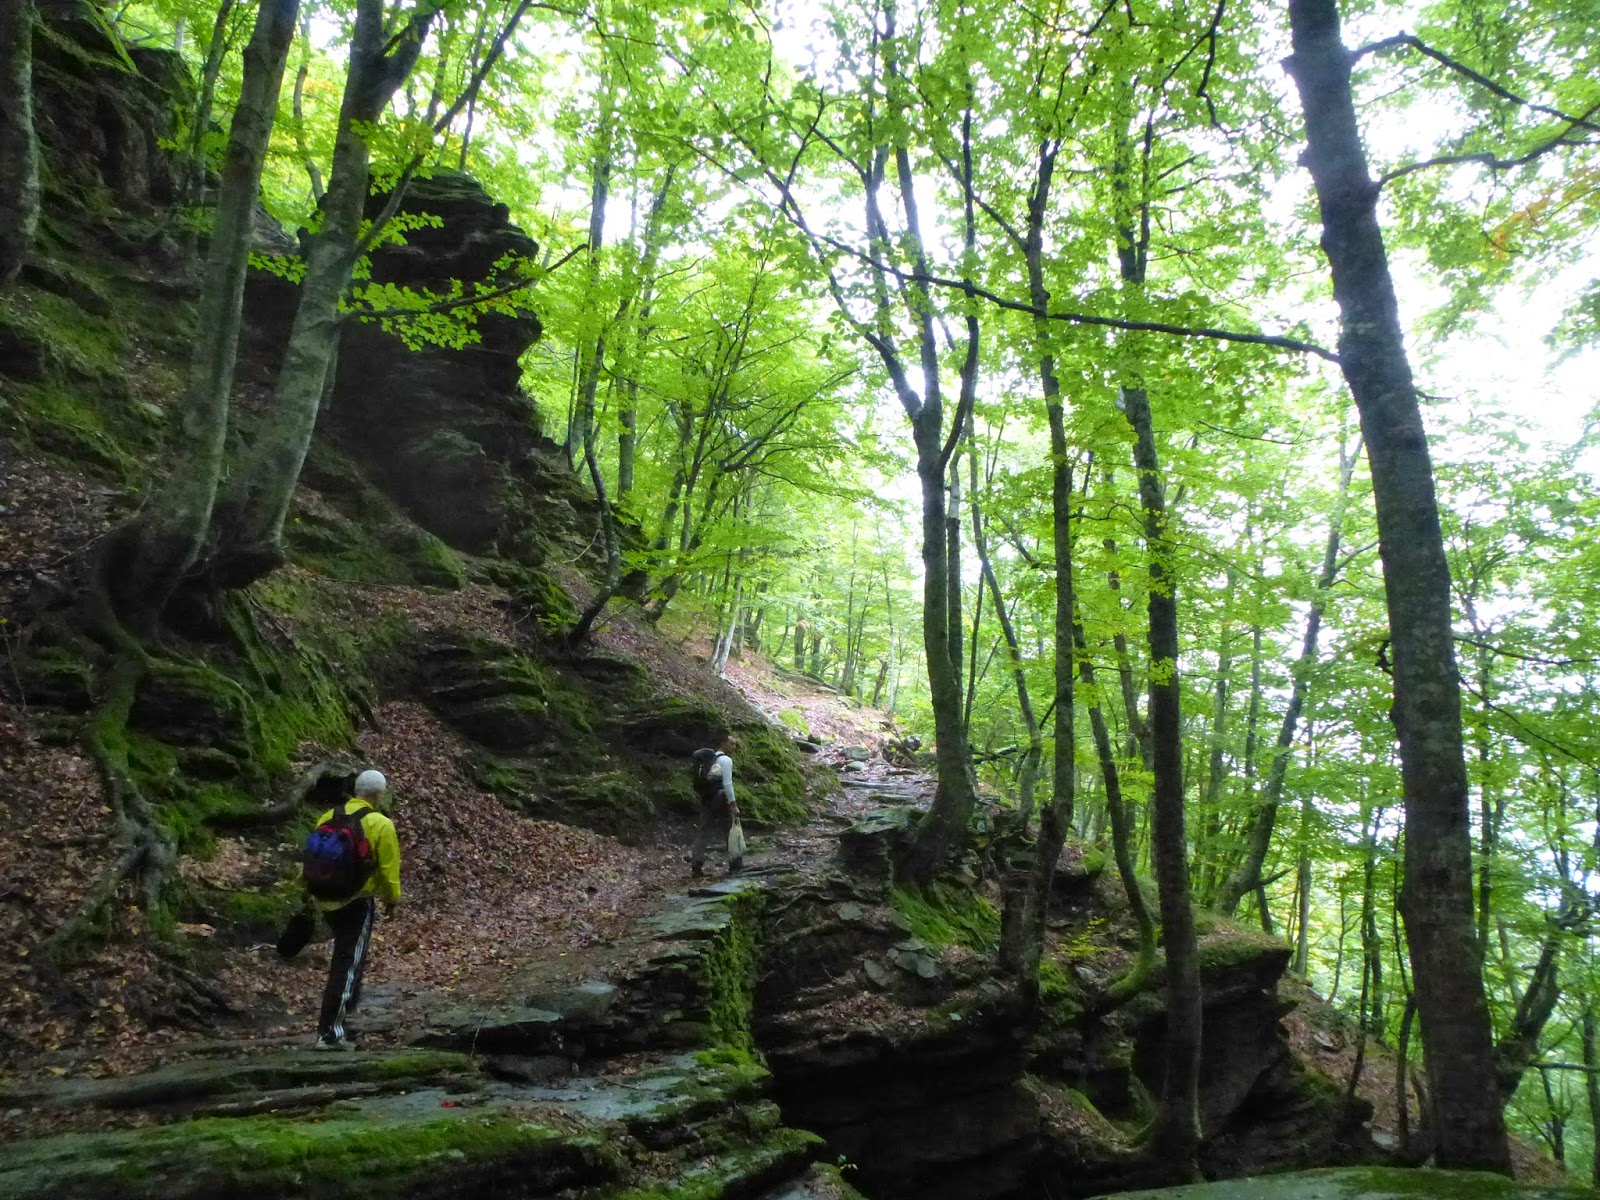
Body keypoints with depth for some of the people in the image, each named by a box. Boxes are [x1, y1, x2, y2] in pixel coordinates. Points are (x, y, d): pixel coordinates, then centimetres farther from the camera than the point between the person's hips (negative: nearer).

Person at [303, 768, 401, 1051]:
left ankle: (349, 1000, 45)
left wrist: (308, 892, 19)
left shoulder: (328, 817, 4)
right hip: (357, 902, -6)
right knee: (348, 962, -2)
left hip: (325, 900, 7)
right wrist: (392, 899, 5)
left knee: (347, 950, 30)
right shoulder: (381, 824, -12)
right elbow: (389, 868, -10)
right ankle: (329, 1032, -4)